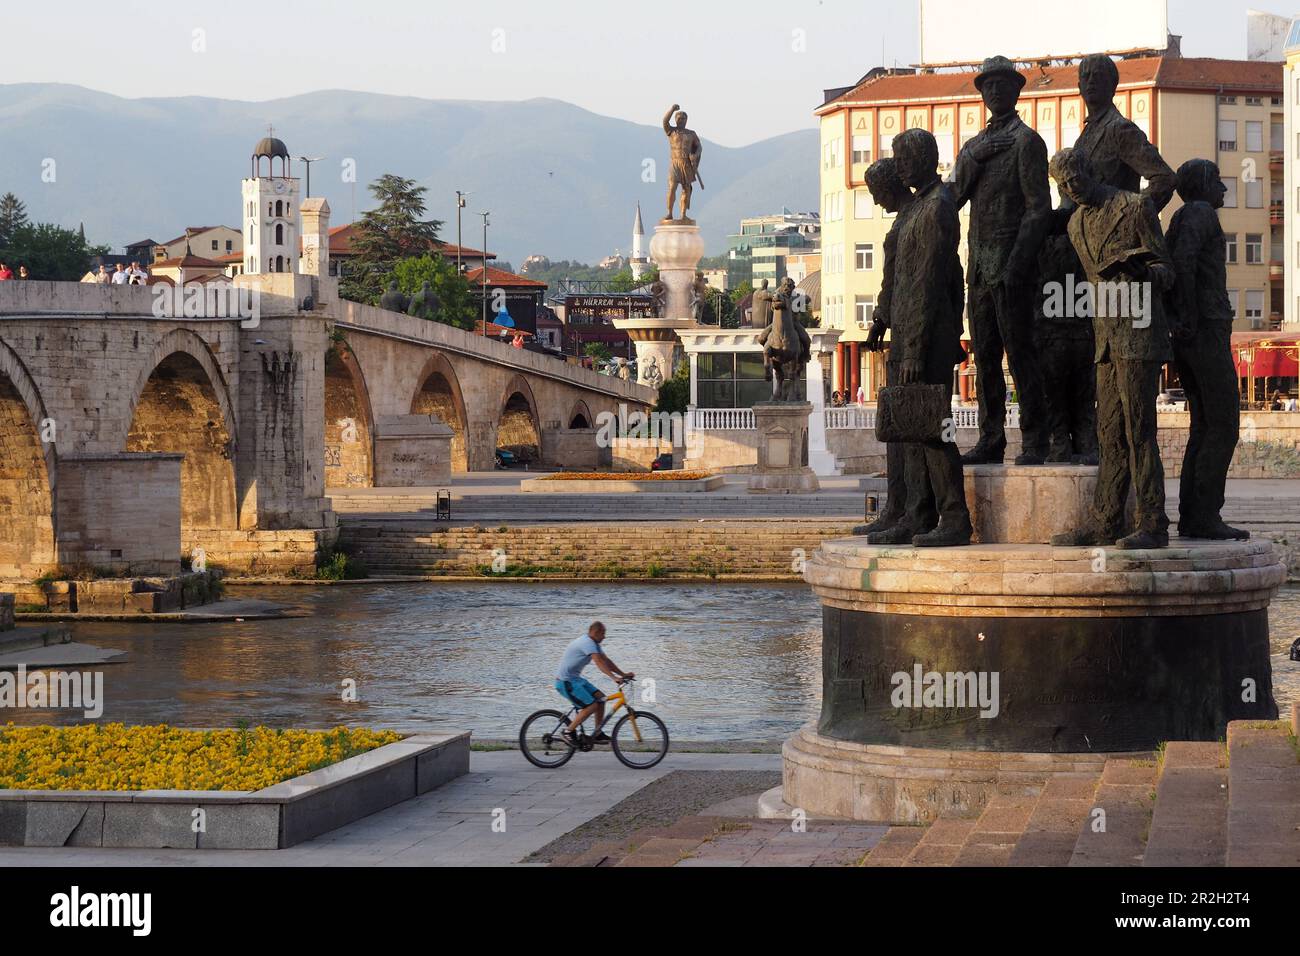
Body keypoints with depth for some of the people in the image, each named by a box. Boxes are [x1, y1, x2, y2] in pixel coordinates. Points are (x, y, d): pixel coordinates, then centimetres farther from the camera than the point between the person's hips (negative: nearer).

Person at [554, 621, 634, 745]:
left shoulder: (593, 644, 12)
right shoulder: (587, 643, -21)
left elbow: (606, 660, 11)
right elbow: (599, 662, -33)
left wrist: (623, 674, 2)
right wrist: (614, 677, -40)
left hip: (576, 679, 10)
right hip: (566, 682, -10)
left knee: (600, 698, 5)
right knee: (592, 706, -17)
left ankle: (598, 734, 9)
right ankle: (569, 731, -7)